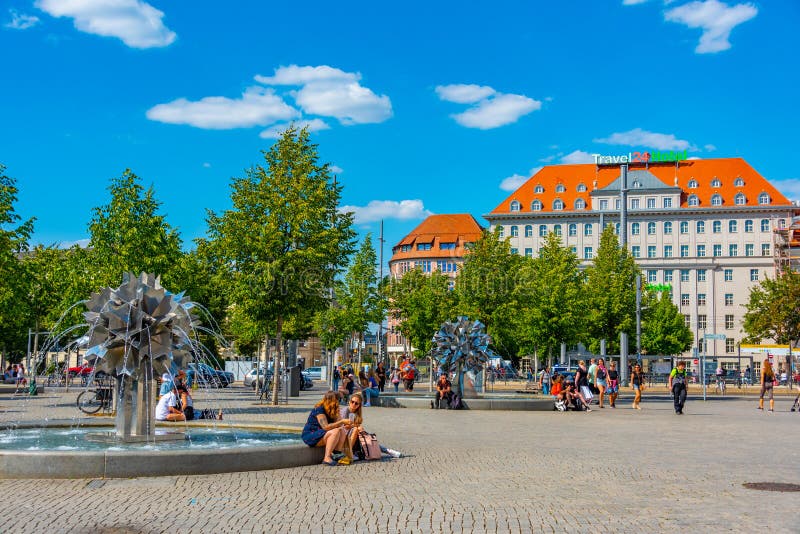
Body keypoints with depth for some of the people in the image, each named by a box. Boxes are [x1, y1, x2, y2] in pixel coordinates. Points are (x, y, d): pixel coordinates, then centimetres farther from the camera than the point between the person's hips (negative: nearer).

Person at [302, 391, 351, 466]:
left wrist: (346, 426, -14)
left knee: (342, 431, -11)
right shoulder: (319, 409, -18)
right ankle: (327, 458, -29)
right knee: (335, 432, -28)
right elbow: (326, 427, -27)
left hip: (320, 433, 9)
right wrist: (342, 422, -27)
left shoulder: (332, 411, 9)